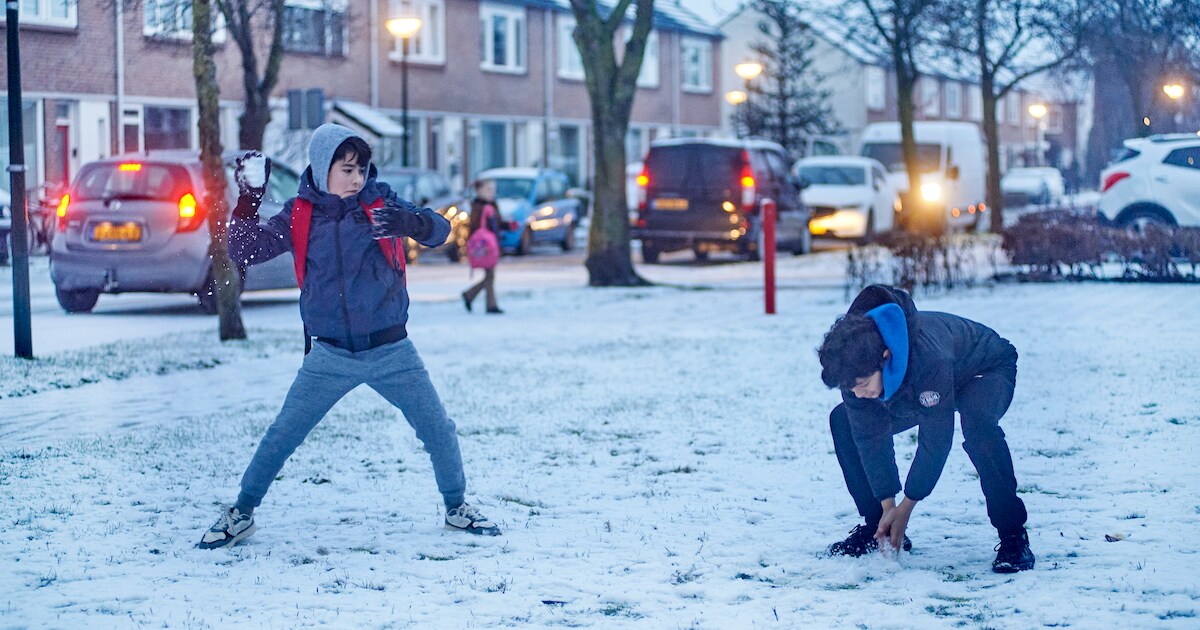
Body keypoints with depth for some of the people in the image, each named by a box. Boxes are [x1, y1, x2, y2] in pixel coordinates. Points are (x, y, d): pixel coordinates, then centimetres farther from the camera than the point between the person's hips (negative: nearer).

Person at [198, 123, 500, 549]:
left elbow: (439, 230, -13)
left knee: (438, 430, 3)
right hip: (330, 355, 0)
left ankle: (457, 507, 24)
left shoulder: (380, 203, -3)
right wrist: (249, 198, -14)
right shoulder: (300, 215, -1)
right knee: (281, 436, -1)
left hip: (392, 352, 0)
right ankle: (241, 514, 16)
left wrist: (409, 222, -35)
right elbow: (244, 252, -2)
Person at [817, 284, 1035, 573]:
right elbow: (870, 436, -18)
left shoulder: (929, 356, -46)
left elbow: (935, 439, -37)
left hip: (987, 369, -6)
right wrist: (888, 507, -20)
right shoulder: (856, 365, -27)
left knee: (977, 422, -40)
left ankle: (1013, 534, -28)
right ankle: (877, 525, 5)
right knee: (843, 421, -8)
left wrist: (906, 506, -30)